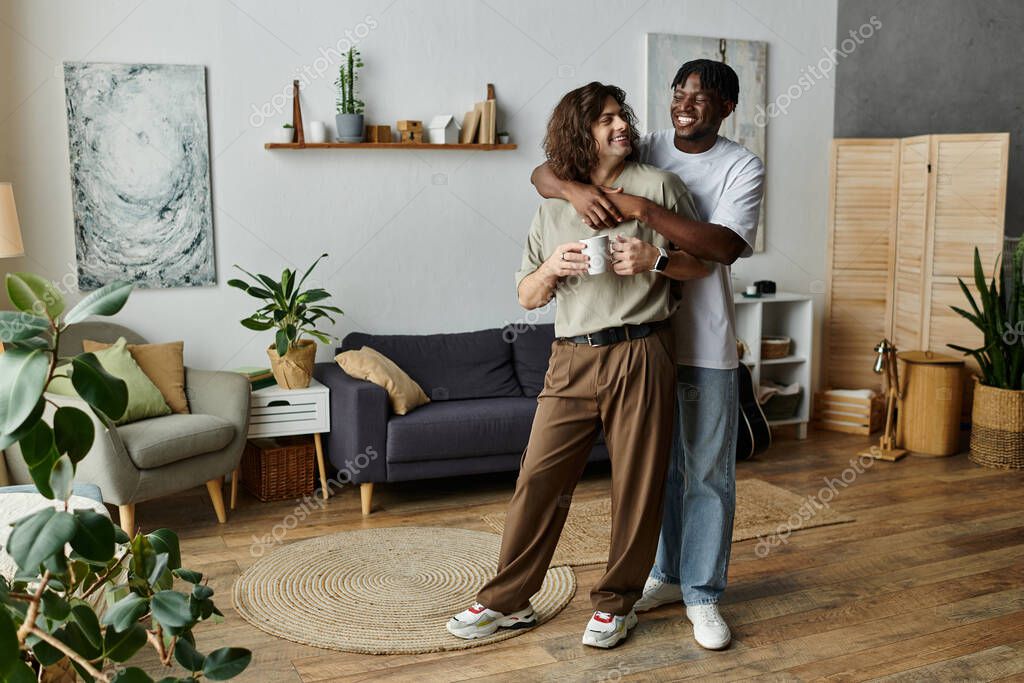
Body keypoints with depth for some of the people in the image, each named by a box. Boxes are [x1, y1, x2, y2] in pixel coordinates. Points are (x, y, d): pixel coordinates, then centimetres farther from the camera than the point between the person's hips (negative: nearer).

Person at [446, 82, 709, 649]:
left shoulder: (657, 187, 2)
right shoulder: (553, 207, 11)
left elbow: (700, 263, 6)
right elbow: (527, 296, 13)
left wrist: (655, 259, -14)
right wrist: (552, 269, -9)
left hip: (640, 355, -2)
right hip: (572, 360, 3)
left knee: (638, 484, 4)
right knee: (538, 478, 2)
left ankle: (616, 602, 23)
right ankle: (507, 602, 17)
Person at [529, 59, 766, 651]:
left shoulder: (744, 168, -5)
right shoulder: (640, 153, 3)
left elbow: (724, 247, -22)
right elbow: (542, 173, -1)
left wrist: (642, 208, -27)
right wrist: (575, 189, -25)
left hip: (705, 345, -3)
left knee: (709, 473, 5)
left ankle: (702, 592, 21)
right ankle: (666, 575, 33)